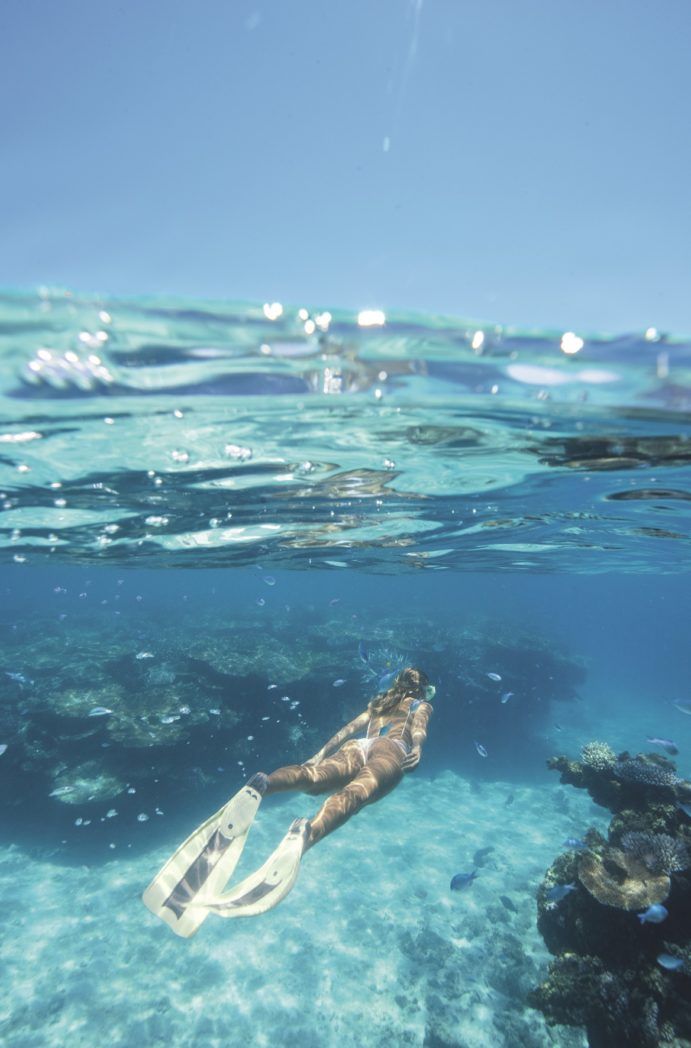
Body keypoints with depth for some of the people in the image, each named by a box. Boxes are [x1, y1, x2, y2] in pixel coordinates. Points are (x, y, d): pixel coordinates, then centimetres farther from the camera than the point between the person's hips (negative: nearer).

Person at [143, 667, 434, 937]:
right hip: (389, 748, -4)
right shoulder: (423, 705, 31)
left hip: (355, 747, 4)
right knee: (357, 791, -33)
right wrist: (417, 748, -5)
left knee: (315, 777, -24)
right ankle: (306, 835, -65)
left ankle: (261, 786, -57)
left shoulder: (377, 703, 43)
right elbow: (418, 729, 10)